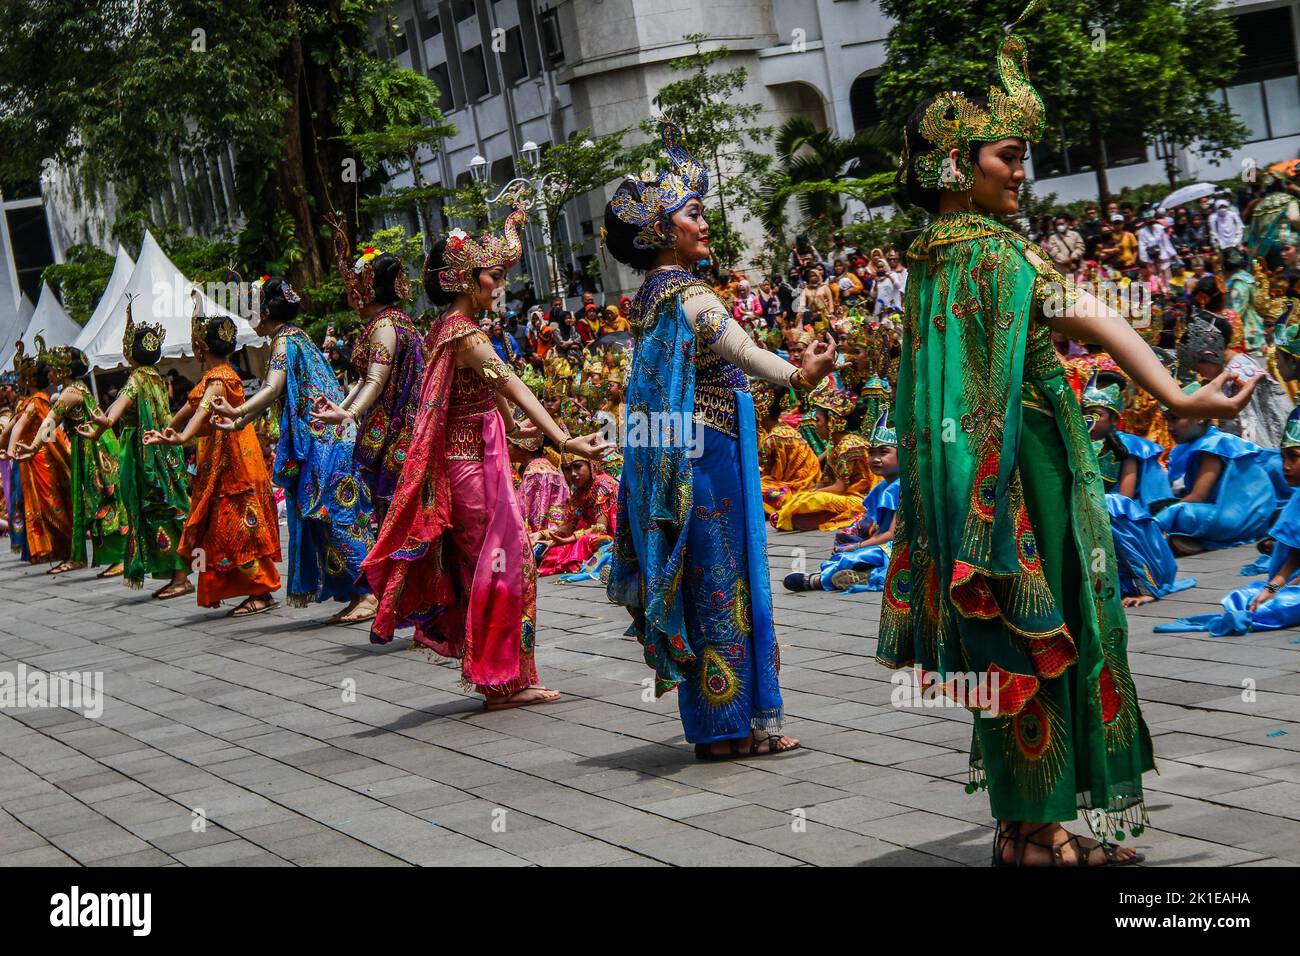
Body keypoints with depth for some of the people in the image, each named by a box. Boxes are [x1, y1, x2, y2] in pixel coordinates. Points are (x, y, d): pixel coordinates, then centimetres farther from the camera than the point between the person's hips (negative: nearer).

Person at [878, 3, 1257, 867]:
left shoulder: (931, 254, 9)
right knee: (1041, 633, -2)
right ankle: (1046, 833, 5)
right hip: (1025, 466, -10)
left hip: (969, 471, 10)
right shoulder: (993, 249, -18)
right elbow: (1088, 318, -29)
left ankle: (1025, 823, 20)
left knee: (1010, 637, 13)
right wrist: (1178, 398, -38)